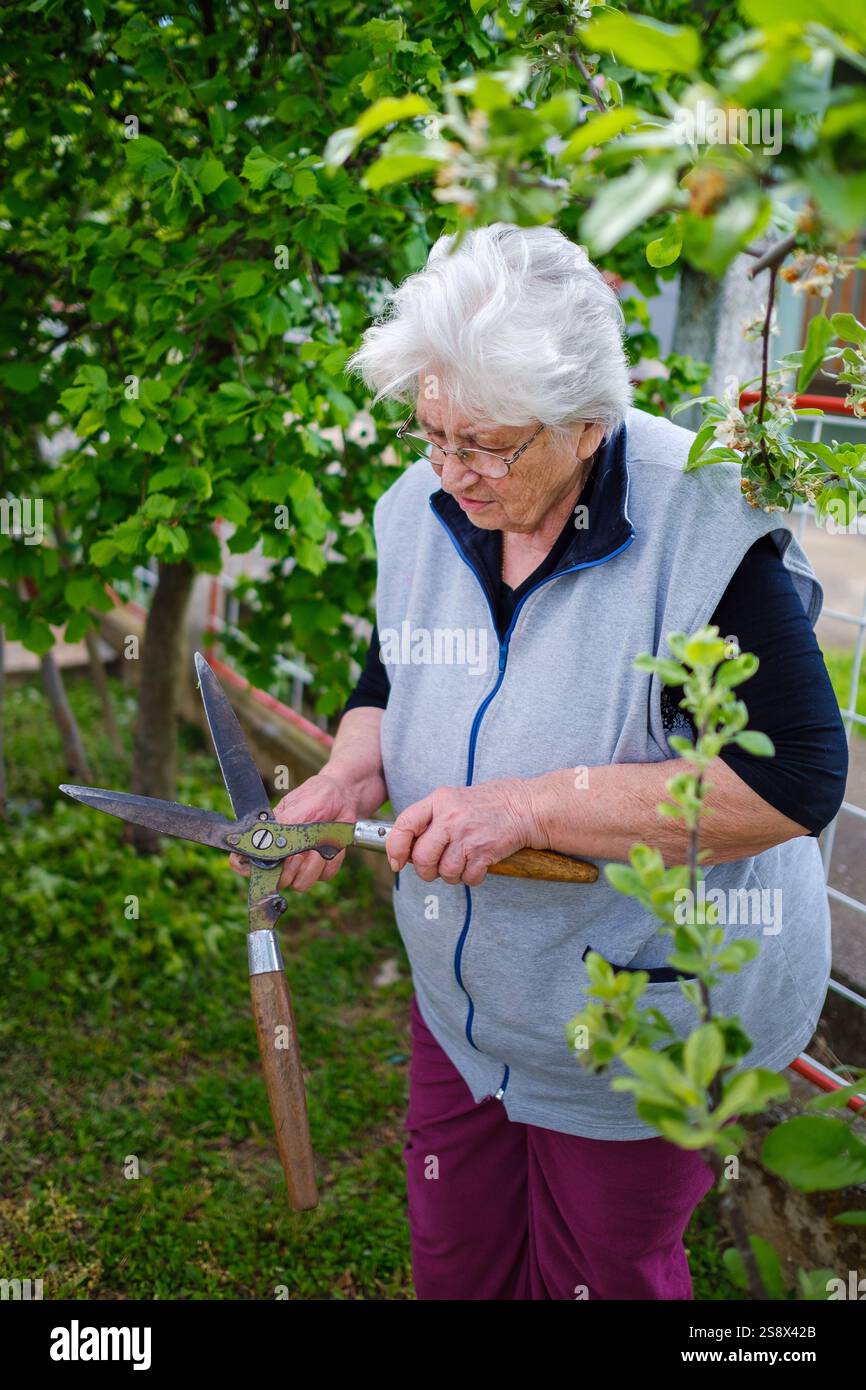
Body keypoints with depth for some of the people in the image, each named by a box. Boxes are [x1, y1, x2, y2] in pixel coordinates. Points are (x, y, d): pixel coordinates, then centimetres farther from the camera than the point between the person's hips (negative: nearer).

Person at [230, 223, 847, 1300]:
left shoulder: (707, 532, -25)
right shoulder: (423, 507, -5)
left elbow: (795, 779, -28)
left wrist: (535, 805, -32)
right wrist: (353, 772, -14)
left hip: (644, 1020, -5)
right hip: (462, 991, 6)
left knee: (604, 1273, 18)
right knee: (450, 1259, 23)